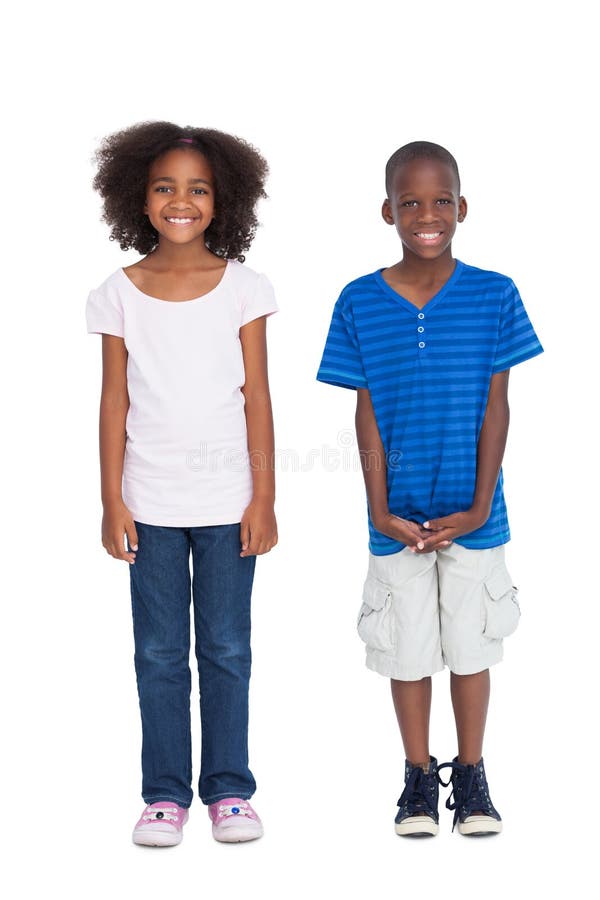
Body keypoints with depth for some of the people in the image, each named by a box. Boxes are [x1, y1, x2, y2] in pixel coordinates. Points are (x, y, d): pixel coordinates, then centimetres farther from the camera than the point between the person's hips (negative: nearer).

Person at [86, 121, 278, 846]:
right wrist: (111, 502, -1)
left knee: (226, 651, 7)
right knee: (159, 653, 8)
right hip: (151, 502, 1)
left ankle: (228, 789, 20)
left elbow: (257, 398, 0)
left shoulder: (242, 288, 0)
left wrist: (263, 498, -3)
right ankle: (165, 794, 20)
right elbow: (114, 402, 3)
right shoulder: (120, 293, 2)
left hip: (228, 500, 0)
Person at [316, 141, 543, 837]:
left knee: (470, 646, 11)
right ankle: (418, 775, 29)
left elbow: (495, 406, -4)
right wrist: (380, 512, -8)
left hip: (472, 513, 0)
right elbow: (367, 414, -3)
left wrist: (479, 508, -9)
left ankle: (471, 773, 29)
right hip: (399, 516, 0)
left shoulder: (494, 296, -5)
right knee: (407, 650, 11)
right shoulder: (360, 302, -5)